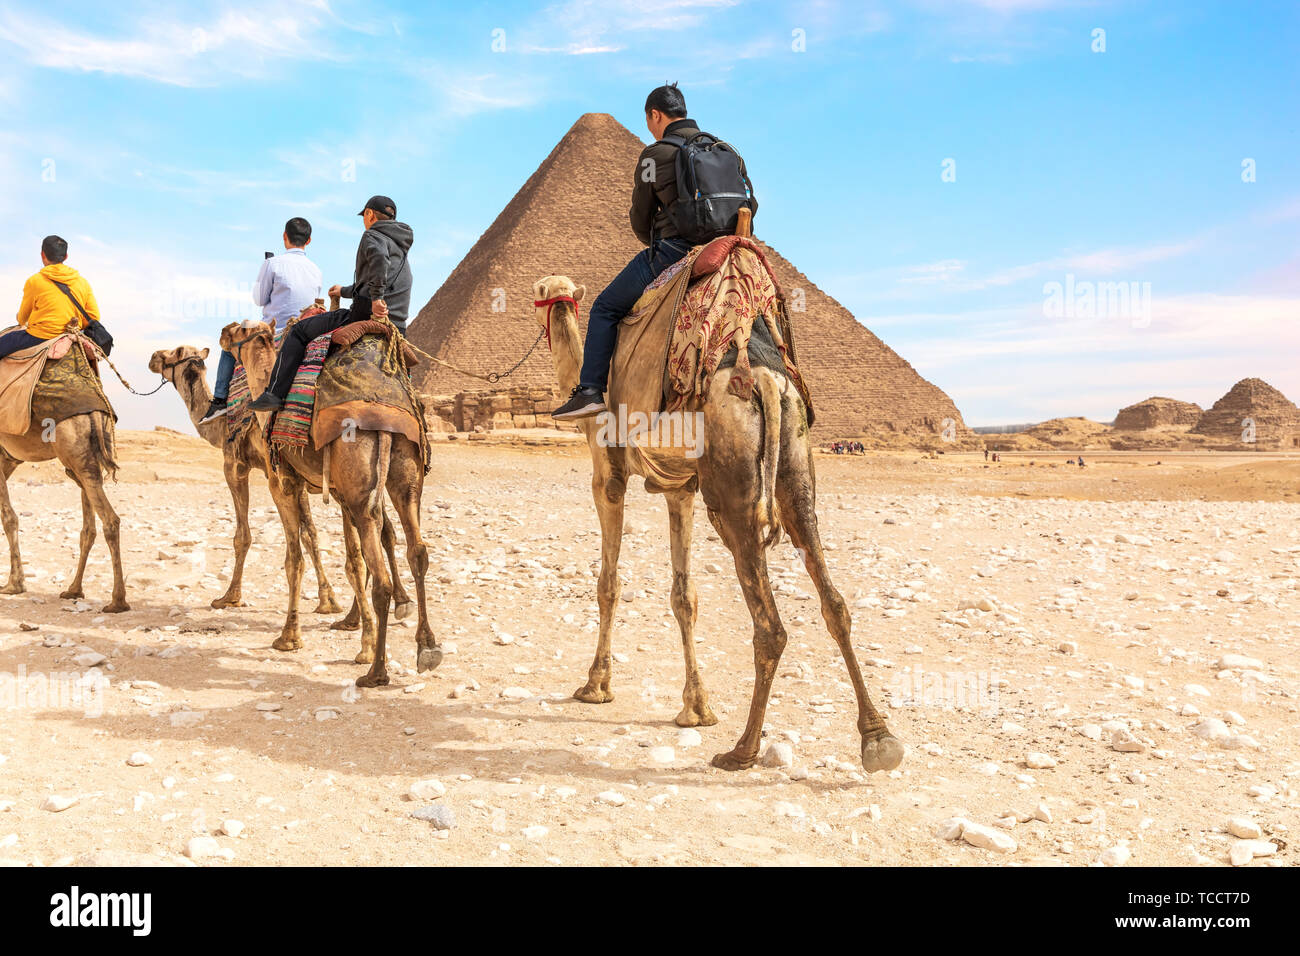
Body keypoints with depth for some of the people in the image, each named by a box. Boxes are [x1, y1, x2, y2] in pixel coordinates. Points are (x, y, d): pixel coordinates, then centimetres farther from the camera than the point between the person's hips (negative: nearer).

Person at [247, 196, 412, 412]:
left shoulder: (373, 236, 2)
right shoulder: (402, 254, 29)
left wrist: (376, 298, -26)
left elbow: (378, 256, -25)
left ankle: (275, 394, -8)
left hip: (367, 314, -8)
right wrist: (345, 291, 57)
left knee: (298, 332, 1)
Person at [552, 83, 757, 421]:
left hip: (671, 251, -6)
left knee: (605, 309, 6)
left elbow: (640, 220, 4)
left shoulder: (653, 156, -3)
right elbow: (750, 204, 13)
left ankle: (591, 390, -4)